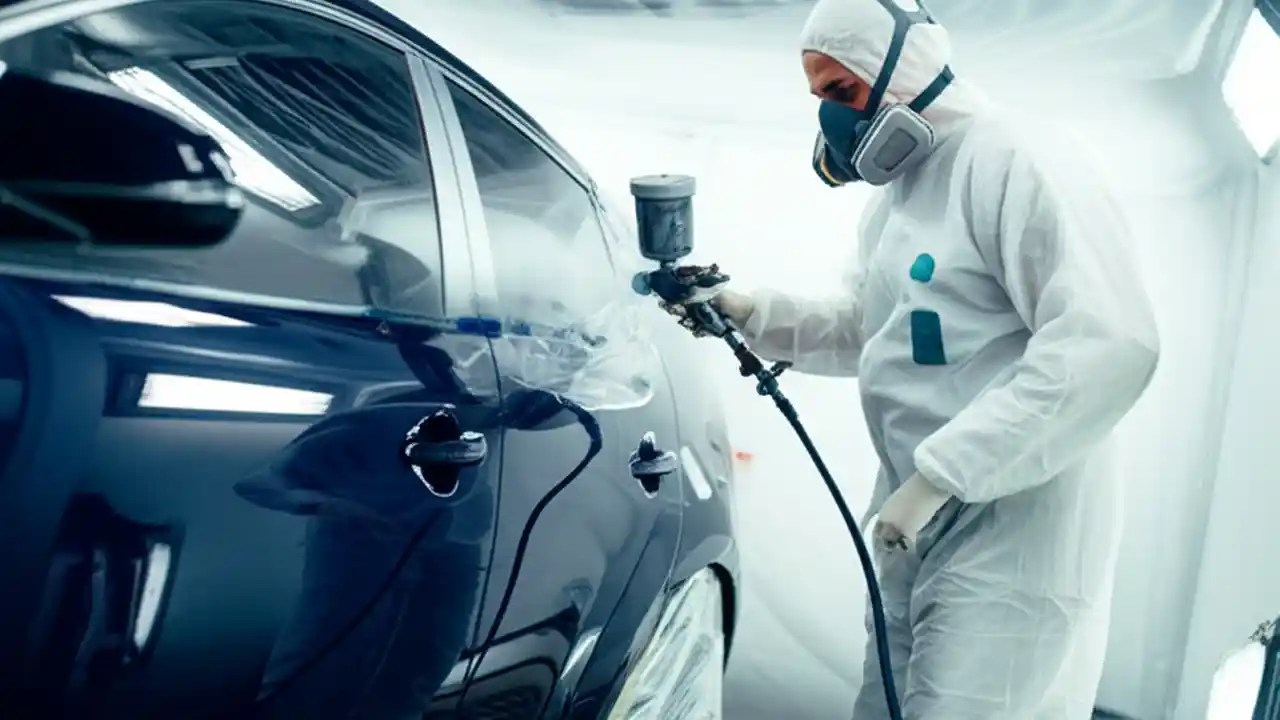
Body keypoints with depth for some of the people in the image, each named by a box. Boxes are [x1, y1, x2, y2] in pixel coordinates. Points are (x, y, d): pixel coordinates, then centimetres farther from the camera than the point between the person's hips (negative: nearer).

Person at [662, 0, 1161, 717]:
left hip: (1009, 546, -9)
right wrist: (750, 313, 9)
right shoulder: (895, 195, 16)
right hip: (918, 535, 10)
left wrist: (937, 473, -27)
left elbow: (1110, 345, -26)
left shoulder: (1018, 159, -16)